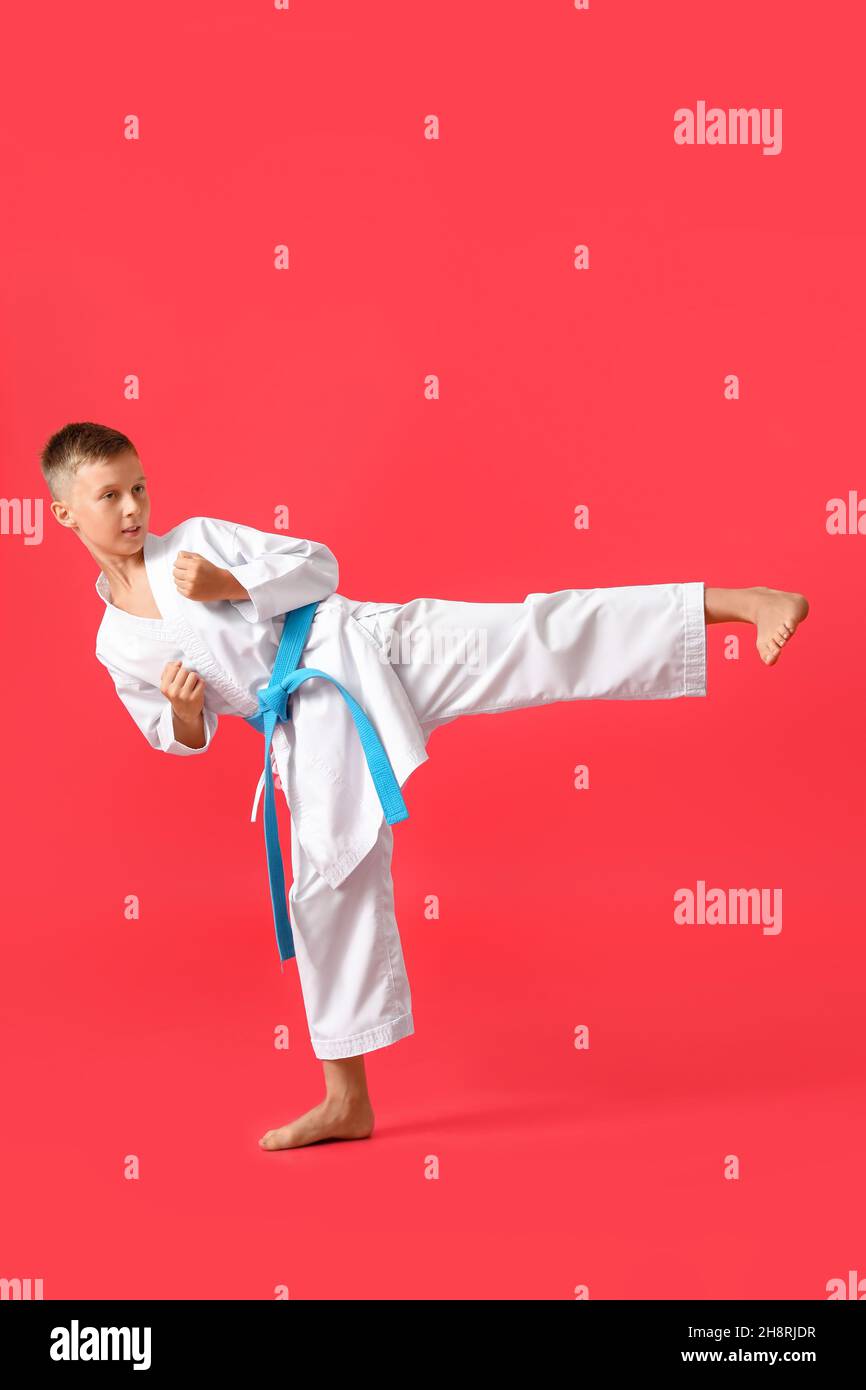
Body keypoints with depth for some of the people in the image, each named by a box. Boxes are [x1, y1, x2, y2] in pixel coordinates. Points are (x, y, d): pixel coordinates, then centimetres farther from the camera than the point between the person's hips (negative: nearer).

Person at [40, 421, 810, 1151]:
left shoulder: (197, 537, 7)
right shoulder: (116, 645, 14)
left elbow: (317, 564, 3)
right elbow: (181, 737, 20)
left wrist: (229, 585, -11)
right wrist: (182, 710, -4)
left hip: (365, 652, -2)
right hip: (316, 730, 3)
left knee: (541, 638, -21)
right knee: (329, 890, 4)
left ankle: (735, 602, -29)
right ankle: (349, 1101, 17)